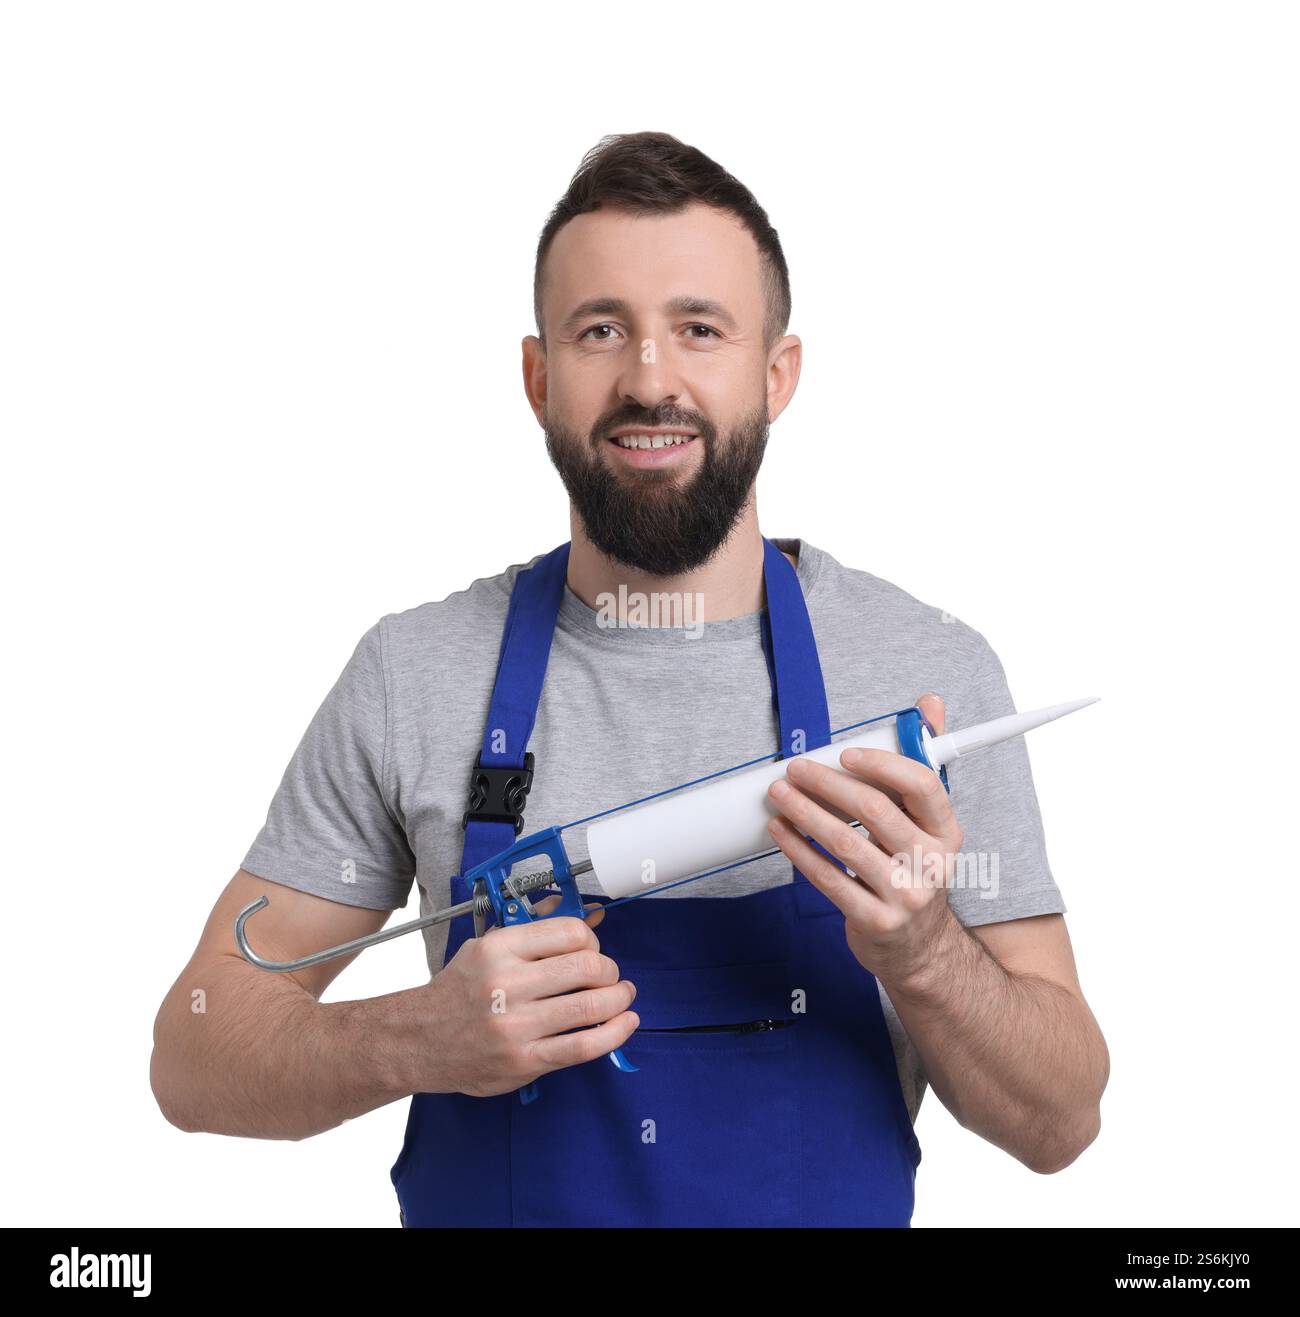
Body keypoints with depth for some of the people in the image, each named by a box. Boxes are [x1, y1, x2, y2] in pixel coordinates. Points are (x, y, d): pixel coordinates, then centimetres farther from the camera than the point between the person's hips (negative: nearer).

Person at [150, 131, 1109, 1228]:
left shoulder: (934, 673, -7)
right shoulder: (412, 678, -6)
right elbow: (196, 1060, -2)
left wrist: (922, 953, -22)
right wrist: (421, 1041, -19)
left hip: (844, 1206, 0)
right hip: (482, 1202, 1)